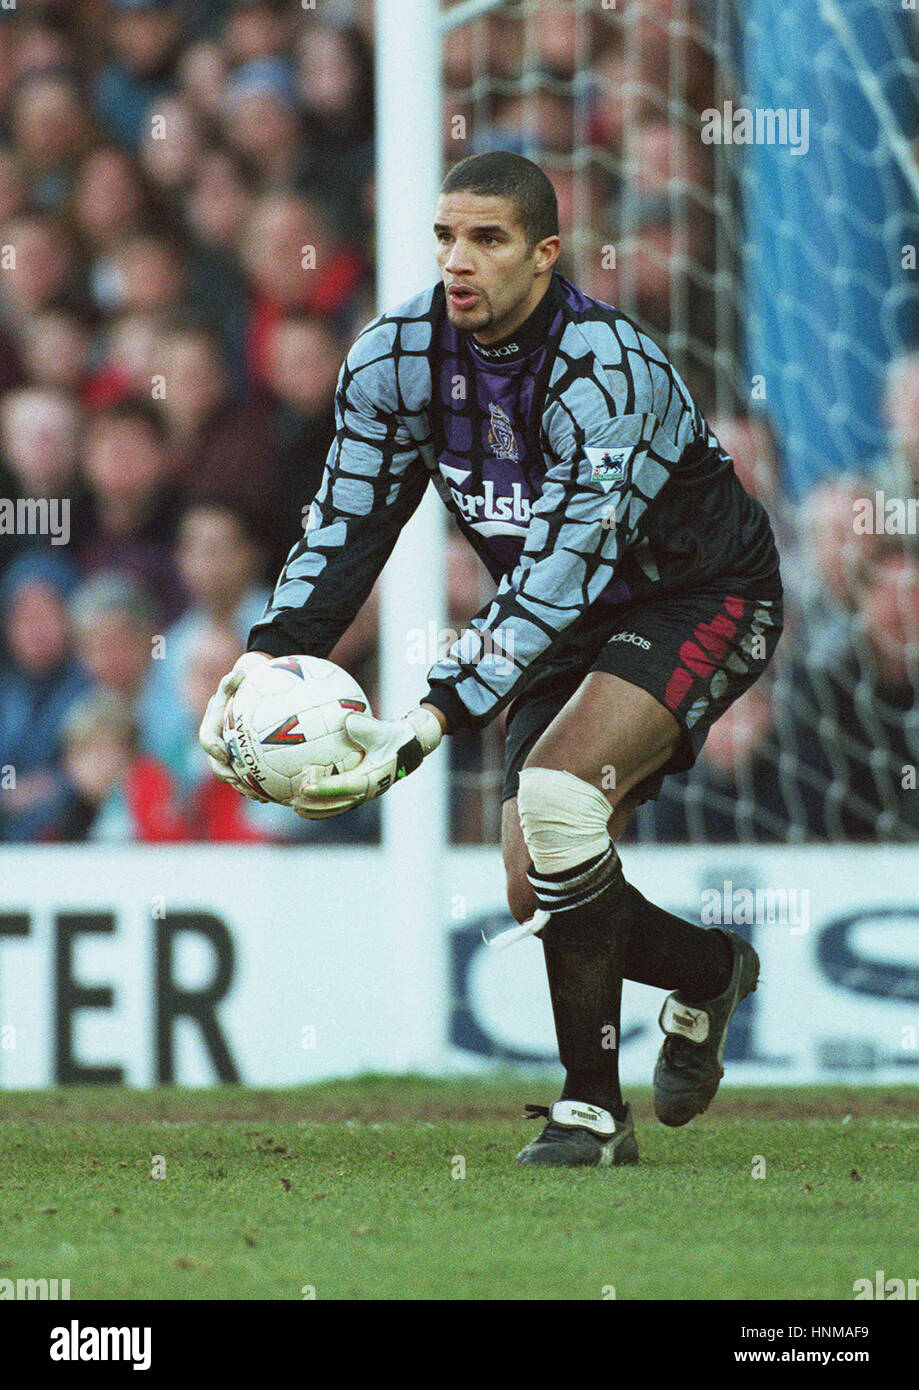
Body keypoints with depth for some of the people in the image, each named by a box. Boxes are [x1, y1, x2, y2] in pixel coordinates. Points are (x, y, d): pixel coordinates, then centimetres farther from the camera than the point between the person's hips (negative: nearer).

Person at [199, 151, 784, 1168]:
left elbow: (558, 573, -37)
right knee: (537, 899, 1)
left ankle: (592, 1108, -19)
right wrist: (264, 658, -21)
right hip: (574, 626, 7)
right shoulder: (396, 357, -12)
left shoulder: (602, 369, -32)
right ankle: (708, 975, 34)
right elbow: (344, 529, -4)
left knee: (557, 789, -29)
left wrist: (431, 722, -44)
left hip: (706, 599, -7)